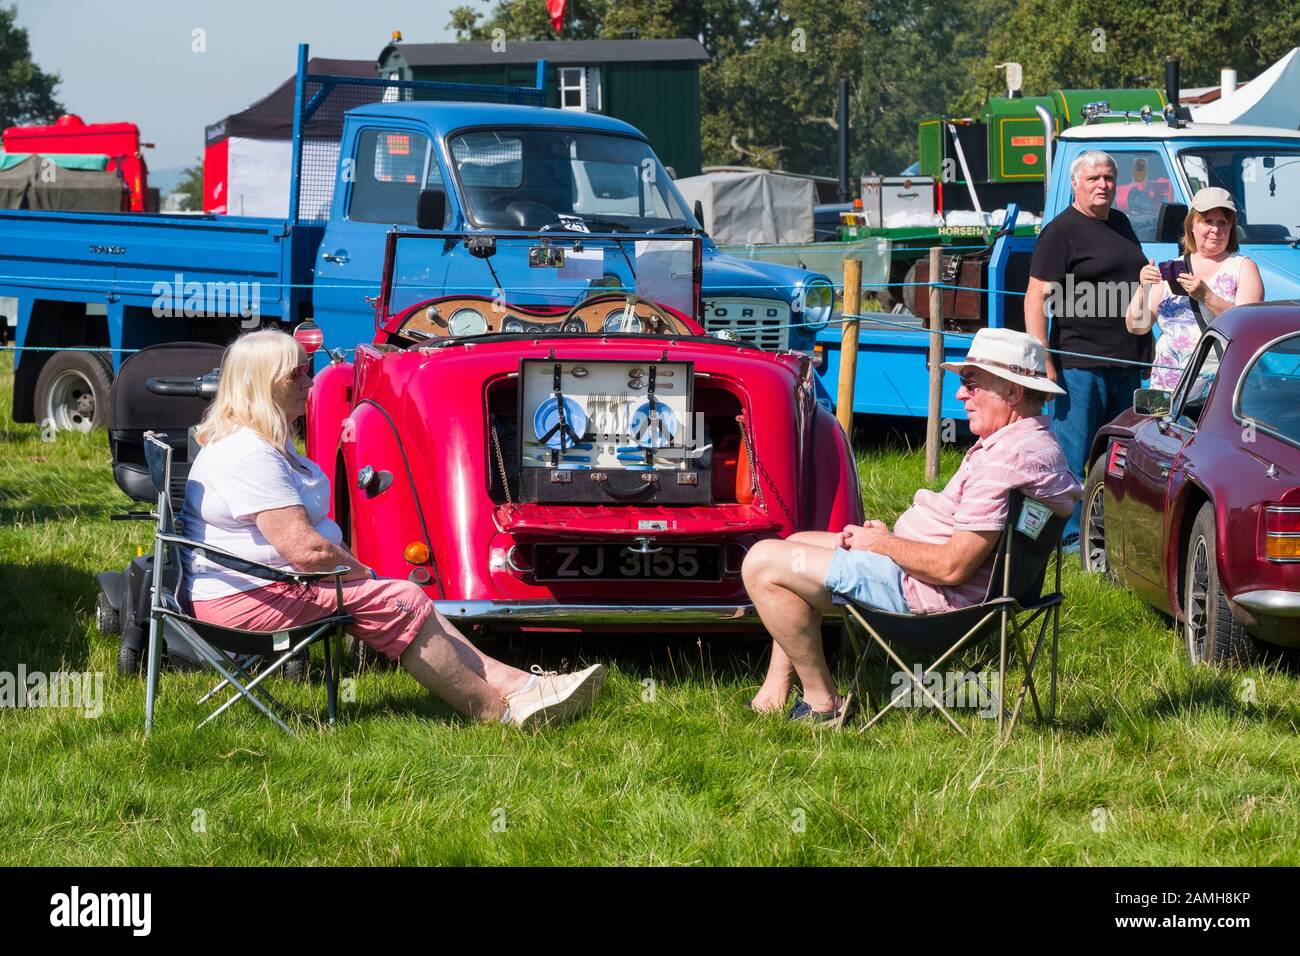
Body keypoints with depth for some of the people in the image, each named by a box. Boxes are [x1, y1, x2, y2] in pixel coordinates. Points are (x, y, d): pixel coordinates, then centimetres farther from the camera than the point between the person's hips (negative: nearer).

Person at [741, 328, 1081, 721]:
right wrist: (889, 534, 5)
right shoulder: (1036, 443, 9)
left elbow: (952, 567, -27)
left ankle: (822, 701, -4)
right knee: (798, 543, 26)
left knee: (763, 563, -11)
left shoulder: (1008, 460, -26)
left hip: (925, 593, -12)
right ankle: (776, 690, 18)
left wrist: (881, 543, -11)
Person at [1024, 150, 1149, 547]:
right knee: (1073, 456, -6)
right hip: (1080, 362, -8)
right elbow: (1036, 298, -13)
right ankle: (1069, 537, -2)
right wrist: (1043, 364, -21)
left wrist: (1146, 346, 23)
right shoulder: (1061, 231, -8)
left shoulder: (1120, 224, 16)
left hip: (1127, 362, 8)